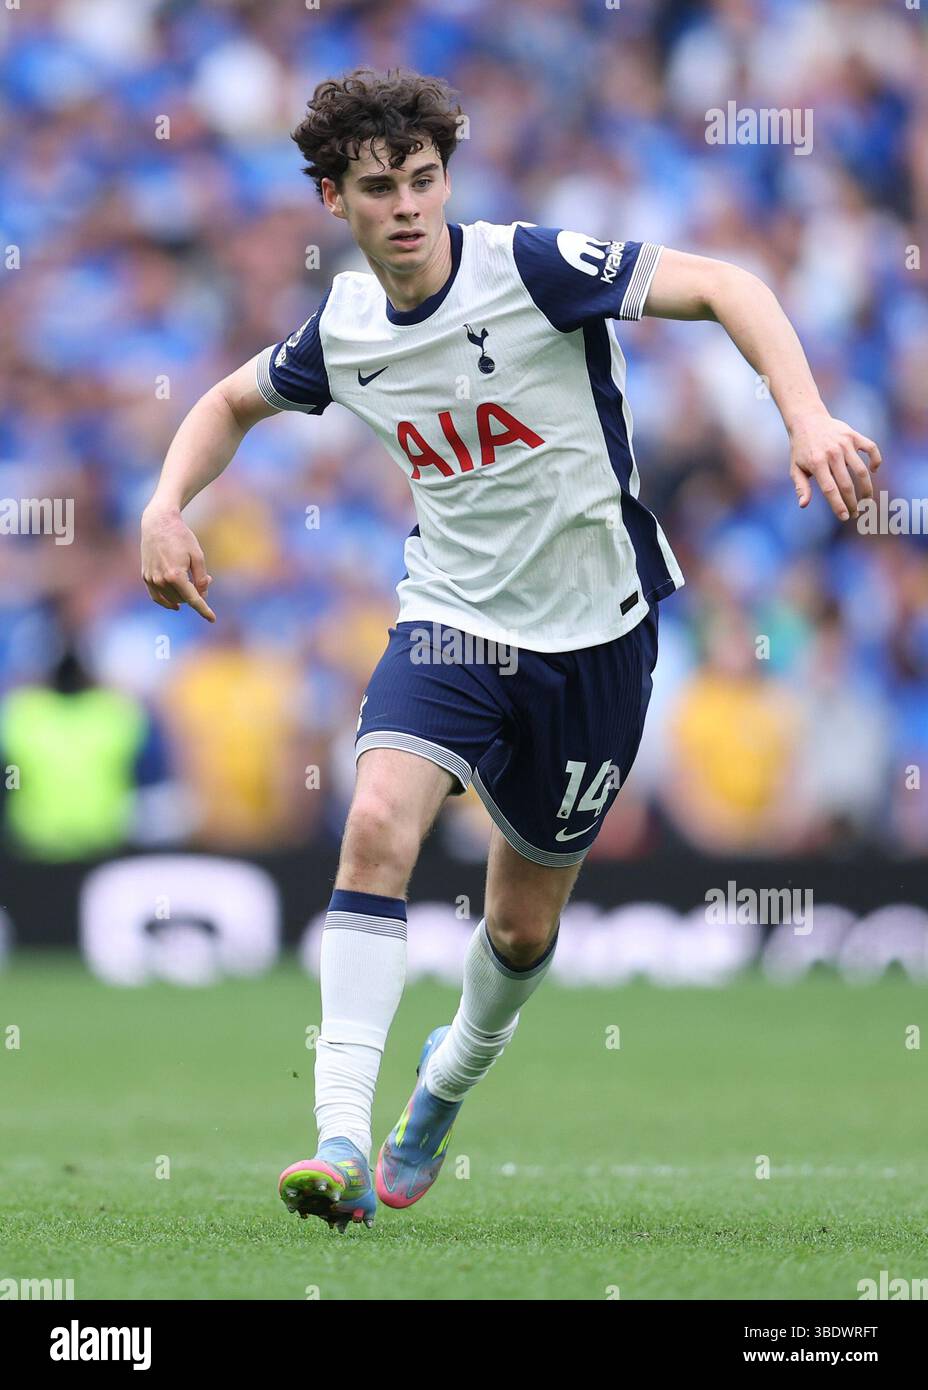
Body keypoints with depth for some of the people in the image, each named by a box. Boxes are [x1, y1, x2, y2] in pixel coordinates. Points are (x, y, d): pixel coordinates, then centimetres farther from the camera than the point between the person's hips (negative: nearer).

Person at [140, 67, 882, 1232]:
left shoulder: (530, 265, -17)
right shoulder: (342, 330, -2)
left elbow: (721, 286, -22)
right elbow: (233, 402, 19)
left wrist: (807, 416, -36)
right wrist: (167, 505, 1)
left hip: (593, 632, -2)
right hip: (452, 622, 2)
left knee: (523, 926, 10)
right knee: (377, 822, -27)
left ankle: (454, 1074, 45)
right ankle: (343, 1140, -30)